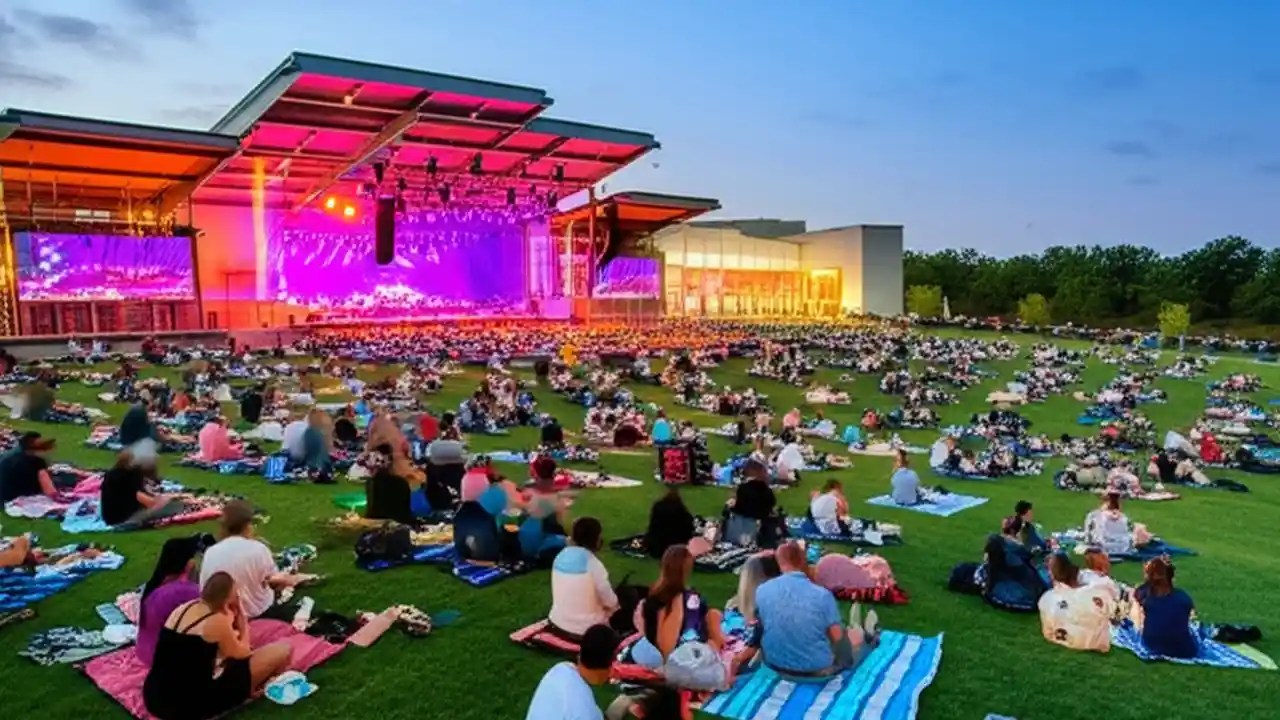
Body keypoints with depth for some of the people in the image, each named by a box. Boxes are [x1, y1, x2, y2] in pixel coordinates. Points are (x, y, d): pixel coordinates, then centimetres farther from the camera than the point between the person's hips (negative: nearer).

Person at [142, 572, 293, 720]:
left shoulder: (182, 609, 7)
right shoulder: (217, 620, -13)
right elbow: (241, 654, 5)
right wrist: (243, 620, 12)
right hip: (188, 707, -8)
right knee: (282, 650, -6)